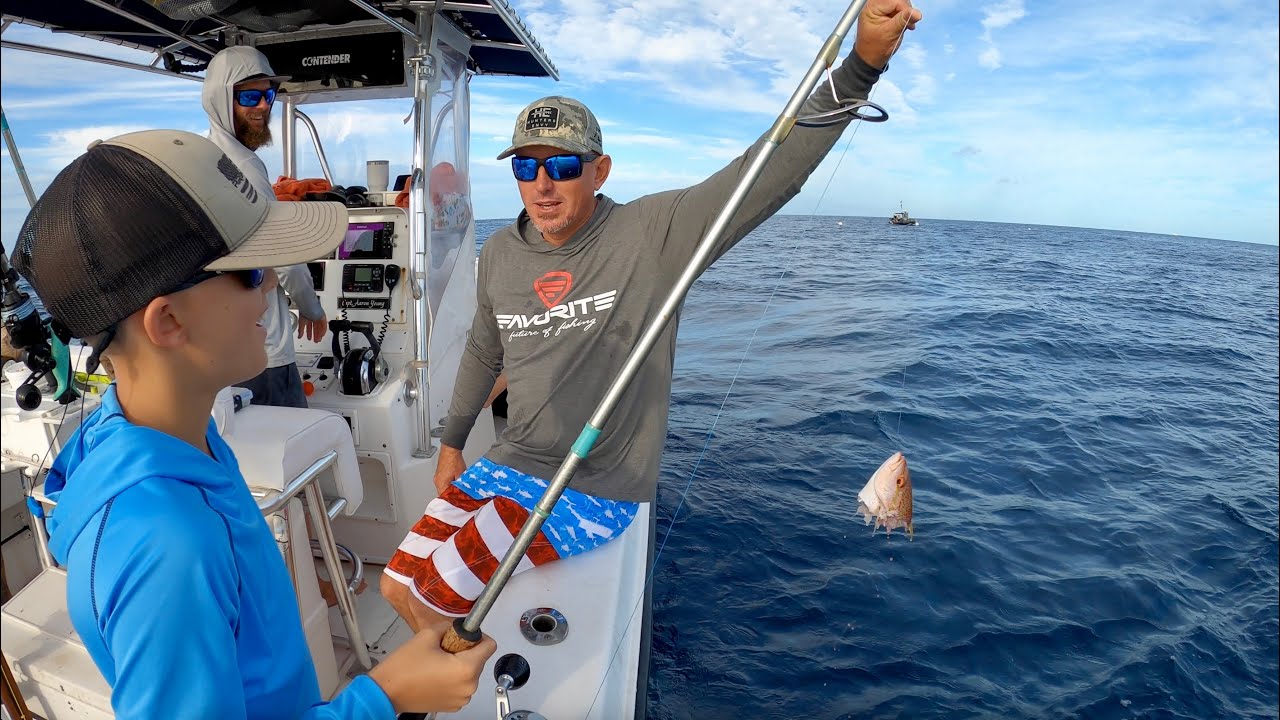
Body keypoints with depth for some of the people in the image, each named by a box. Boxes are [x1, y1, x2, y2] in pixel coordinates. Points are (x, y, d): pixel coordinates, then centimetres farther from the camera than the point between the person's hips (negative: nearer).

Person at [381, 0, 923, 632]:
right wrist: (452, 445, 24)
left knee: (433, 593, -11)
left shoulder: (652, 234, -14)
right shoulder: (499, 254, 4)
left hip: (596, 491, -6)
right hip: (506, 467, 7)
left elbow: (772, 168, -22)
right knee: (396, 586, 8)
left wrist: (862, 64, -33)